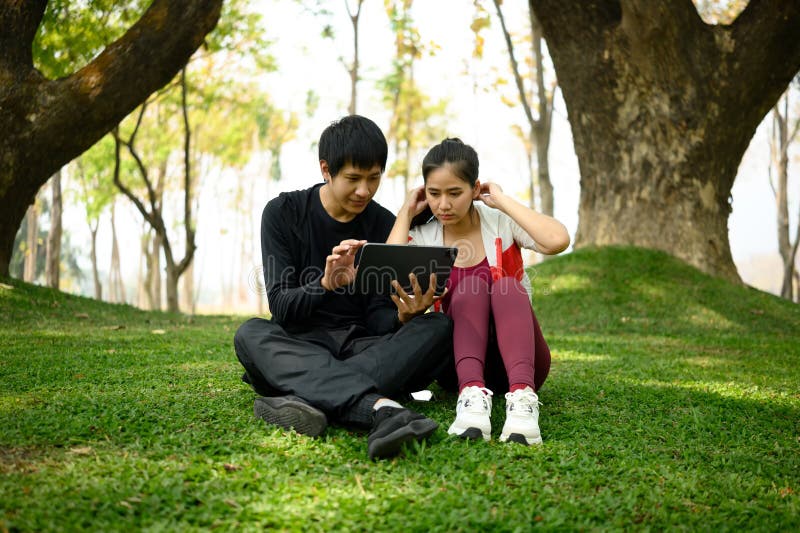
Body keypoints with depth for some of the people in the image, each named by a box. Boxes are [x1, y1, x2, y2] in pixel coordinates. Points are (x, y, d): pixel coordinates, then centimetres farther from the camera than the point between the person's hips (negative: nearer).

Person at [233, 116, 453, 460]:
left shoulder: (386, 226, 4)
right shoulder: (283, 213, -1)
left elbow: (378, 318, 1)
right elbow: (280, 304, -10)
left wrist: (403, 316, -24)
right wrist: (326, 283, -31)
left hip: (364, 348, 2)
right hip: (299, 347, -1)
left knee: (439, 327, -23)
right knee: (251, 334, -33)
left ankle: (307, 399, -41)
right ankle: (382, 407, -54)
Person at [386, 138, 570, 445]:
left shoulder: (501, 222, -4)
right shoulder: (422, 236, 0)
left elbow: (558, 240, -25)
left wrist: (501, 200, -15)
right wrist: (407, 212, -10)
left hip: (516, 362, 0)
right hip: (461, 361, 1)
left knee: (507, 287, -28)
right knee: (471, 286, -26)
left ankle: (522, 396, -51)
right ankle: (473, 393, -49)